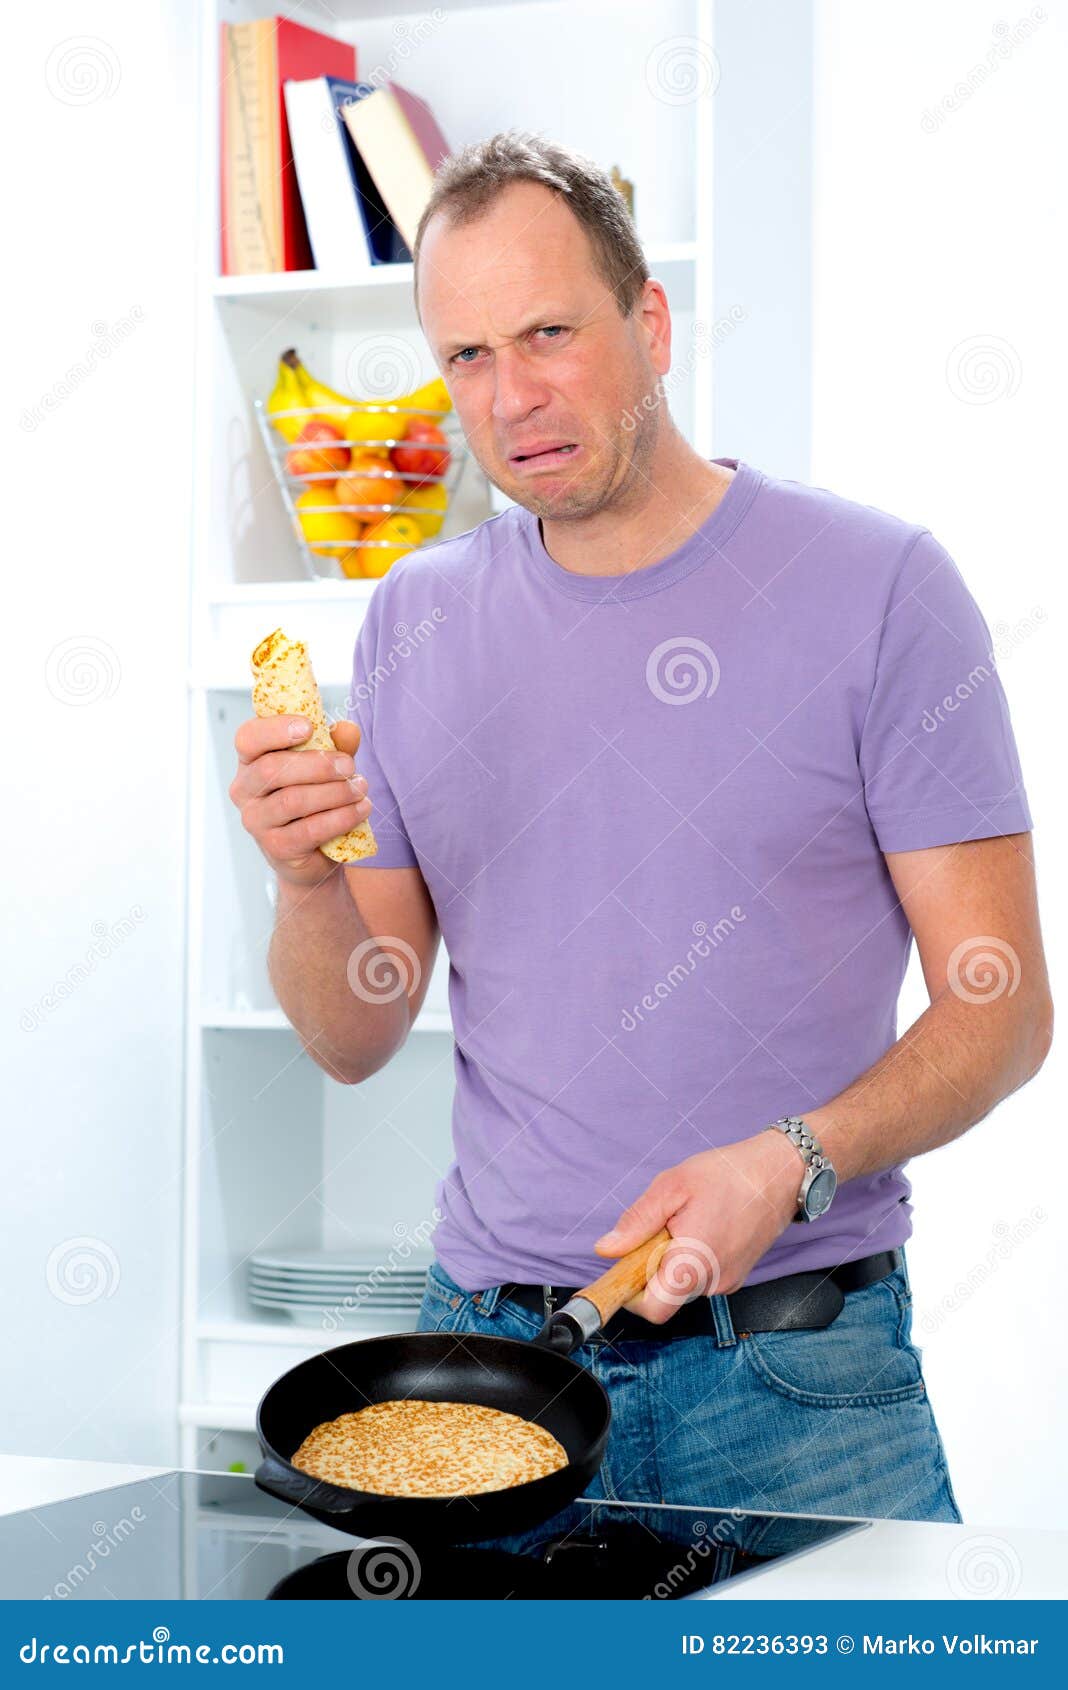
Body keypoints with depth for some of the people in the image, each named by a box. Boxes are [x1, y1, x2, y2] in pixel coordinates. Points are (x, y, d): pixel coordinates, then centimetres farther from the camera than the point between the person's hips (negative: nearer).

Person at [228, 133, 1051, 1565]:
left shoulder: (876, 586, -6)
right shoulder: (416, 622, 5)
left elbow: (1000, 1007, -7)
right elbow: (356, 1042, 7)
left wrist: (792, 1164, -22)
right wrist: (307, 883, -13)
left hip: (795, 1365, -3)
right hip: (492, 1327, 3)